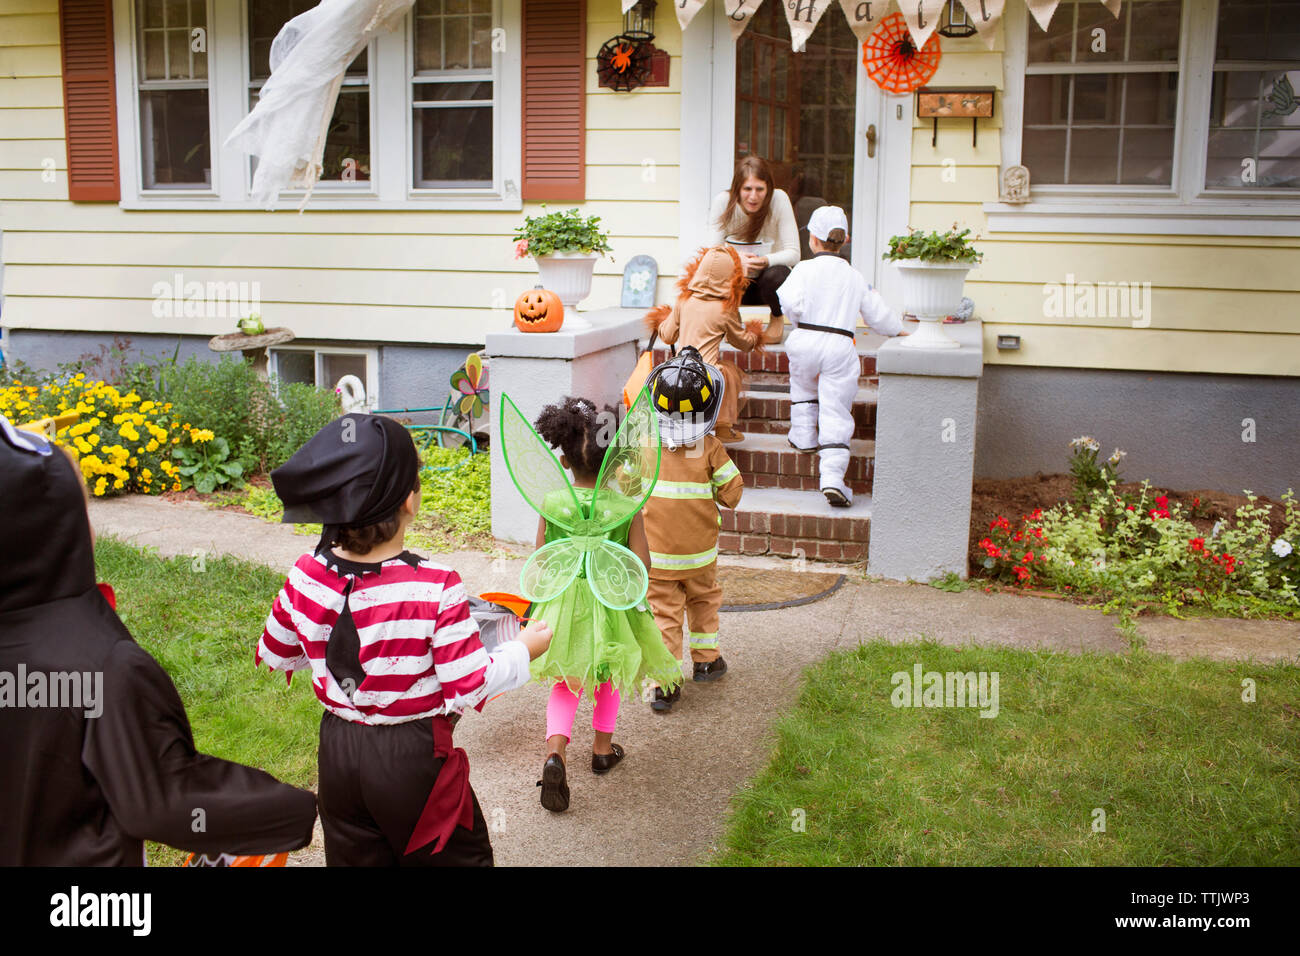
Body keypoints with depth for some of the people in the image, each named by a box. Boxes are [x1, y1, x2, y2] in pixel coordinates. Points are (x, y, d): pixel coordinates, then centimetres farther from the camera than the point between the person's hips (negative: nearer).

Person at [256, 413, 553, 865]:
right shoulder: (435, 588, -25)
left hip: (337, 752, 4)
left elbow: (272, 656, 5)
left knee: (354, 857, 21)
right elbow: (469, 688, -18)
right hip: (413, 759, -4)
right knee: (458, 854, 17)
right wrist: (522, 650, -3)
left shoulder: (305, 577, -11)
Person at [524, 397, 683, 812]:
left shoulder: (552, 504, -12)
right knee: (609, 677, 25)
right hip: (612, 605, 0)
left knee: (567, 683, 16)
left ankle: (555, 750, -7)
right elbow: (642, 564, -11)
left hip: (563, 603, 1)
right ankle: (603, 747, 39)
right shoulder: (628, 508, -15)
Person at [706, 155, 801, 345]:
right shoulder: (722, 201, -16)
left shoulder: (779, 199, -19)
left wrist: (766, 261, -42)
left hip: (768, 277, 0)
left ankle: (777, 318, 1)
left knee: (775, 275, -35)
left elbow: (793, 253, -21)